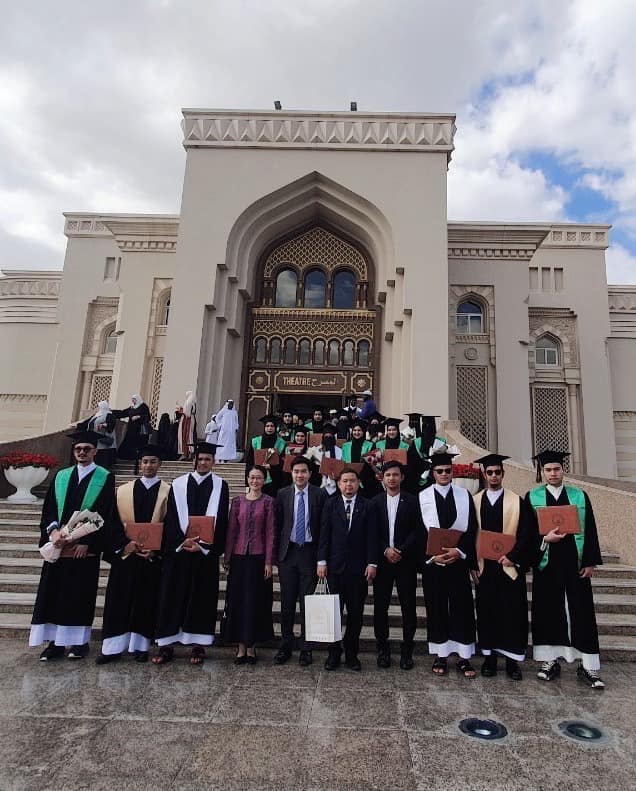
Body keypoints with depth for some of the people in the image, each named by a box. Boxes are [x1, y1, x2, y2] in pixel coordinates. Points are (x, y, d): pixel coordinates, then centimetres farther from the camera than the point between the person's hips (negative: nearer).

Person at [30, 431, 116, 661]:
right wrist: (53, 531, -12)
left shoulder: (105, 478, -2)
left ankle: (80, 641, 16)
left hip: (85, 547, -3)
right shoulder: (61, 476, 10)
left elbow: (105, 514, -7)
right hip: (58, 545, 4)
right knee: (54, 593, 6)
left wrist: (87, 542, -13)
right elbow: (49, 508, 6)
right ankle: (55, 641, 17)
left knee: (81, 594, 3)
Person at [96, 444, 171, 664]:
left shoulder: (168, 492, 0)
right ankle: (114, 647, 16)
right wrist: (124, 545, -11)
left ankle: (141, 646, 20)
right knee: (118, 602, 5)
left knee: (146, 603, 7)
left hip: (153, 556, -1)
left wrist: (156, 548, -13)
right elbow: (115, 522, 3)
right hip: (125, 554, 2)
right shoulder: (123, 490, 7)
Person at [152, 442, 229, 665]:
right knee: (172, 596, 5)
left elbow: (221, 520, -3)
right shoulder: (178, 484, 5)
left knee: (203, 597, 5)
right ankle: (167, 645, 16)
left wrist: (203, 545, -11)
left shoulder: (220, 486, 2)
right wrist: (181, 542, -11)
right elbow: (170, 518, 1)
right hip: (177, 549, 1)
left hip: (206, 552, -1)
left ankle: (198, 645, 16)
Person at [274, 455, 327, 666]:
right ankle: (285, 646, 23)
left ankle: (306, 648, 19)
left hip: (309, 552, -2)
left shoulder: (320, 495, -3)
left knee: (308, 601, 5)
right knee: (287, 601, 9)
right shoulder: (282, 494, 4)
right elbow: (277, 525, 5)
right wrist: (276, 553, 2)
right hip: (288, 552, 2)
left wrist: (322, 555, -5)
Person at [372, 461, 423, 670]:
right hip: (382, 560, 1)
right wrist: (386, 550, -9)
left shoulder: (412, 501, 1)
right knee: (380, 606, 5)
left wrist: (401, 551, -12)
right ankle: (383, 648, 19)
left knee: (408, 607, 4)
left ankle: (407, 650, 18)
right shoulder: (375, 502, 5)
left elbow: (418, 531, -4)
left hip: (406, 561, -1)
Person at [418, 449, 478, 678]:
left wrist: (459, 551, -14)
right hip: (432, 562, -1)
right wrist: (432, 555, -12)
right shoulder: (422, 497, 0)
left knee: (462, 608, 4)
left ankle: (464, 657, 15)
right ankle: (440, 656, 19)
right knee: (436, 609, 7)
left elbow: (471, 530, 0)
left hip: (459, 560, 1)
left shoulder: (465, 496, 3)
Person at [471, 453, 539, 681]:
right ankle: (489, 657, 21)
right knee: (487, 613, 8)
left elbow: (527, 534, -3)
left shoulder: (517, 502, -1)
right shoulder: (474, 502, 4)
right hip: (484, 568, 1)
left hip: (510, 567, -1)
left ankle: (512, 660, 18)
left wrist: (513, 557, -12)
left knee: (513, 613, 4)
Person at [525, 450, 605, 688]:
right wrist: (544, 539, -17)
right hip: (546, 563, 0)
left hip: (575, 562, 1)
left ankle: (588, 666, 14)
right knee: (547, 611, 5)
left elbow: (590, 530, 3)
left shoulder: (579, 496, 5)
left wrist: (590, 562, -2)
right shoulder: (532, 497, 2)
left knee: (581, 612, 3)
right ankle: (550, 661, 18)